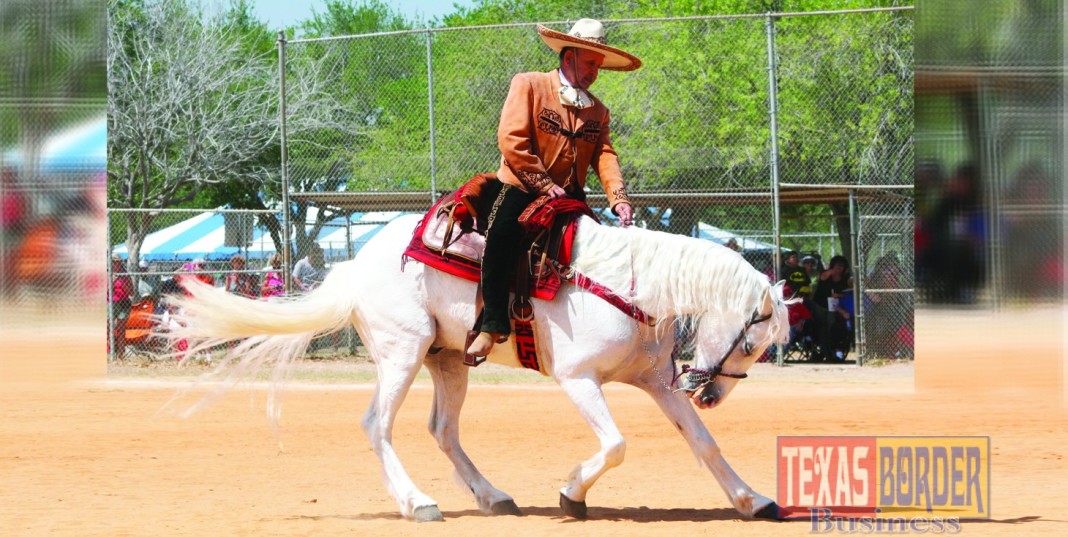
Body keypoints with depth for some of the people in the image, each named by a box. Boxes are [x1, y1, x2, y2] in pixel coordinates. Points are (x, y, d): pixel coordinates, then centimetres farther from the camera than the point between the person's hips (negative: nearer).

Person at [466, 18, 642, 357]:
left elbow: (605, 156, 4)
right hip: (523, 189, -6)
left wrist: (619, 198, -15)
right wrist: (544, 184, -15)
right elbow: (511, 139, -12)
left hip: (570, 197, 6)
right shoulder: (529, 86, -2)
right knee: (501, 237, -31)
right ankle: (493, 325, -28)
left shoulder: (597, 111, 15)